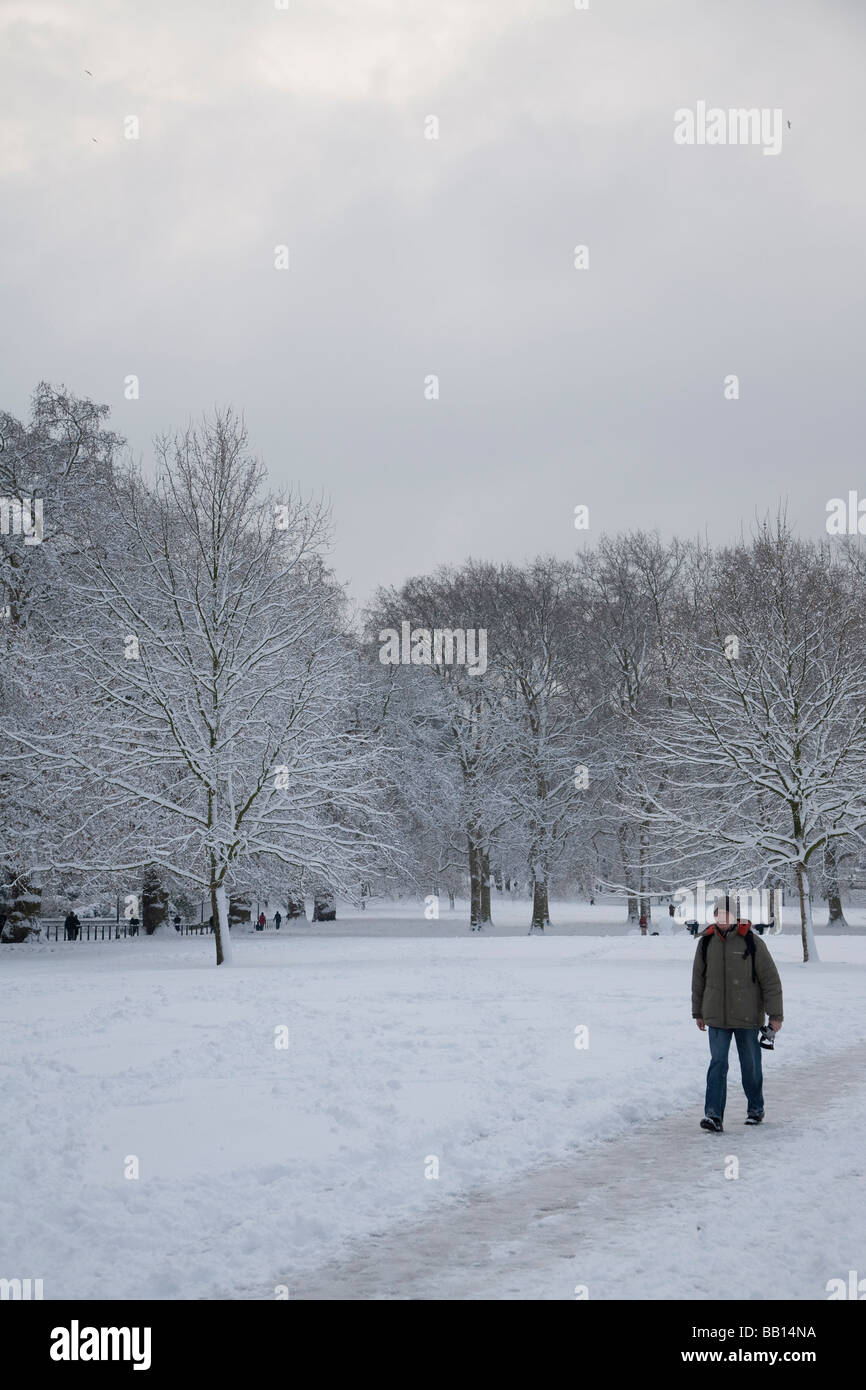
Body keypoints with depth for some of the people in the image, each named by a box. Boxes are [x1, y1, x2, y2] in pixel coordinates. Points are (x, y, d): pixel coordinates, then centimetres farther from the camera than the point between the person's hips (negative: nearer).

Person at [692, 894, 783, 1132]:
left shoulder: (752, 943, -8)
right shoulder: (706, 942, 3)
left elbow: (770, 980, -5)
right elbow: (698, 980, 14)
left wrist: (775, 1015, -7)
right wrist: (698, 1012, 17)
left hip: (747, 1017, -2)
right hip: (716, 1017, 2)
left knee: (751, 1065, 10)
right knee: (718, 1064, -7)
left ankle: (755, 1109, 29)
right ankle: (714, 1115, -11)